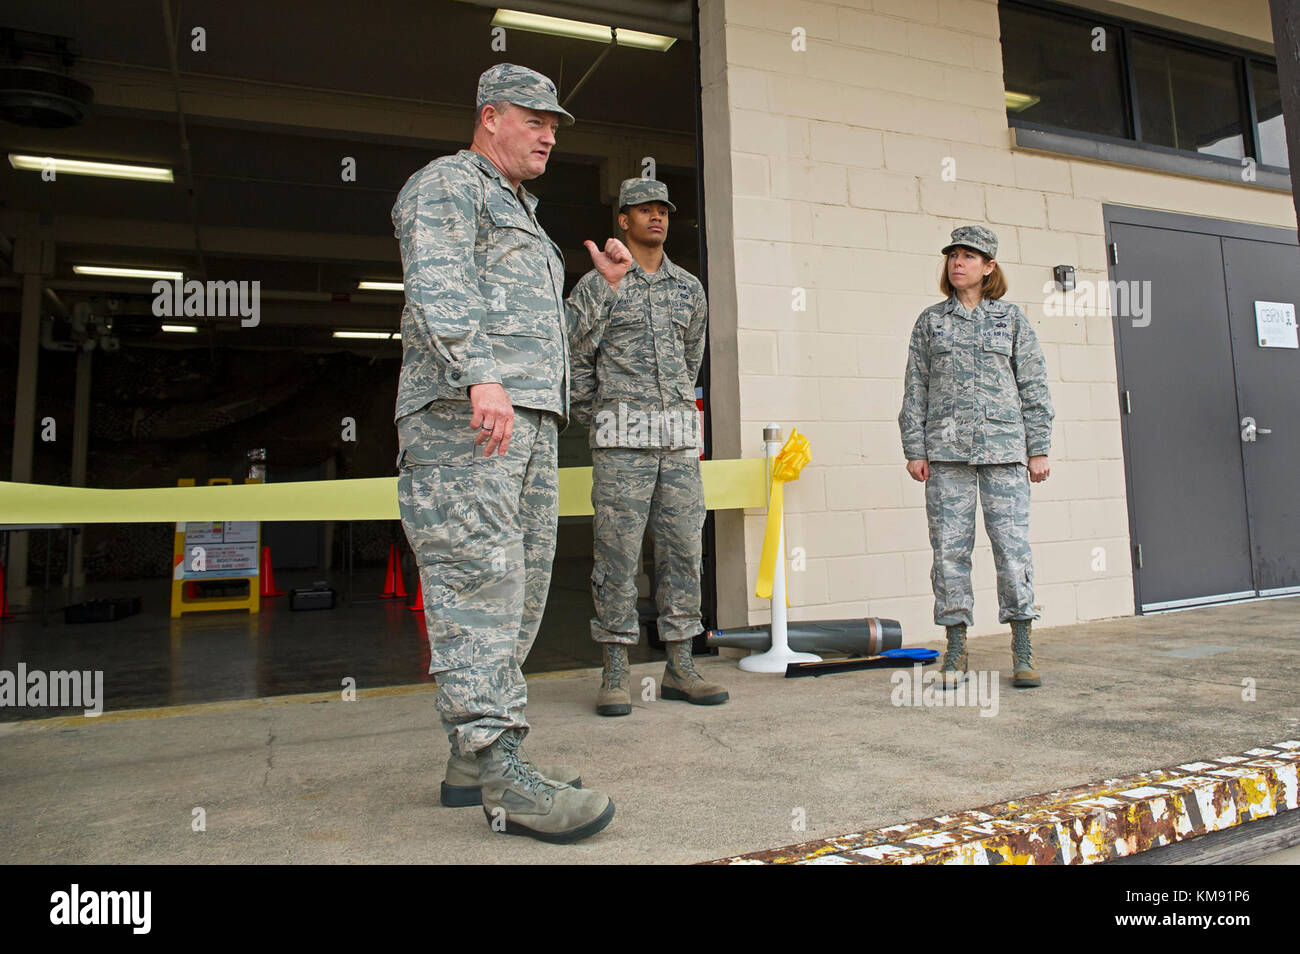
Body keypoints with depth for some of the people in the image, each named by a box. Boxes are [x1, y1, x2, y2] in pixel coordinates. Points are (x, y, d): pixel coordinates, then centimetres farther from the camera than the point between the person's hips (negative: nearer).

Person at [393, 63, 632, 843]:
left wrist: (605, 285, 24)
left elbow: (552, 337, 34)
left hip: (529, 423, 9)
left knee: (520, 590, 5)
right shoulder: (449, 182, 7)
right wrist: (481, 375, -28)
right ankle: (502, 775, -17)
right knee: (480, 582, -16)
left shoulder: (525, 221, 34)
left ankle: (474, 762, 12)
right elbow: (438, 284, -14)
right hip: (464, 418, -9)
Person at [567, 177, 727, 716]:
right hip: (621, 440, -4)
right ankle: (615, 676, 3)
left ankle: (680, 669, 11)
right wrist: (594, 422, 7)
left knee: (682, 549, 3)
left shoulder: (689, 287, 16)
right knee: (618, 552, -4)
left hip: (678, 439, 5)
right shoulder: (597, 283, 3)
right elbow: (575, 359, 5)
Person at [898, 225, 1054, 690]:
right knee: (949, 547, 0)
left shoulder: (1012, 318, 11)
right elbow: (915, 389, 9)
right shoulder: (930, 321, 12)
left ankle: (1022, 650, 7)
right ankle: (956, 647, 9)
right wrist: (914, 450, 2)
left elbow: (1034, 387, 9)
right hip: (946, 450, 1)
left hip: (1003, 446, 0)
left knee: (1013, 543, -4)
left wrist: (1038, 449, 3)